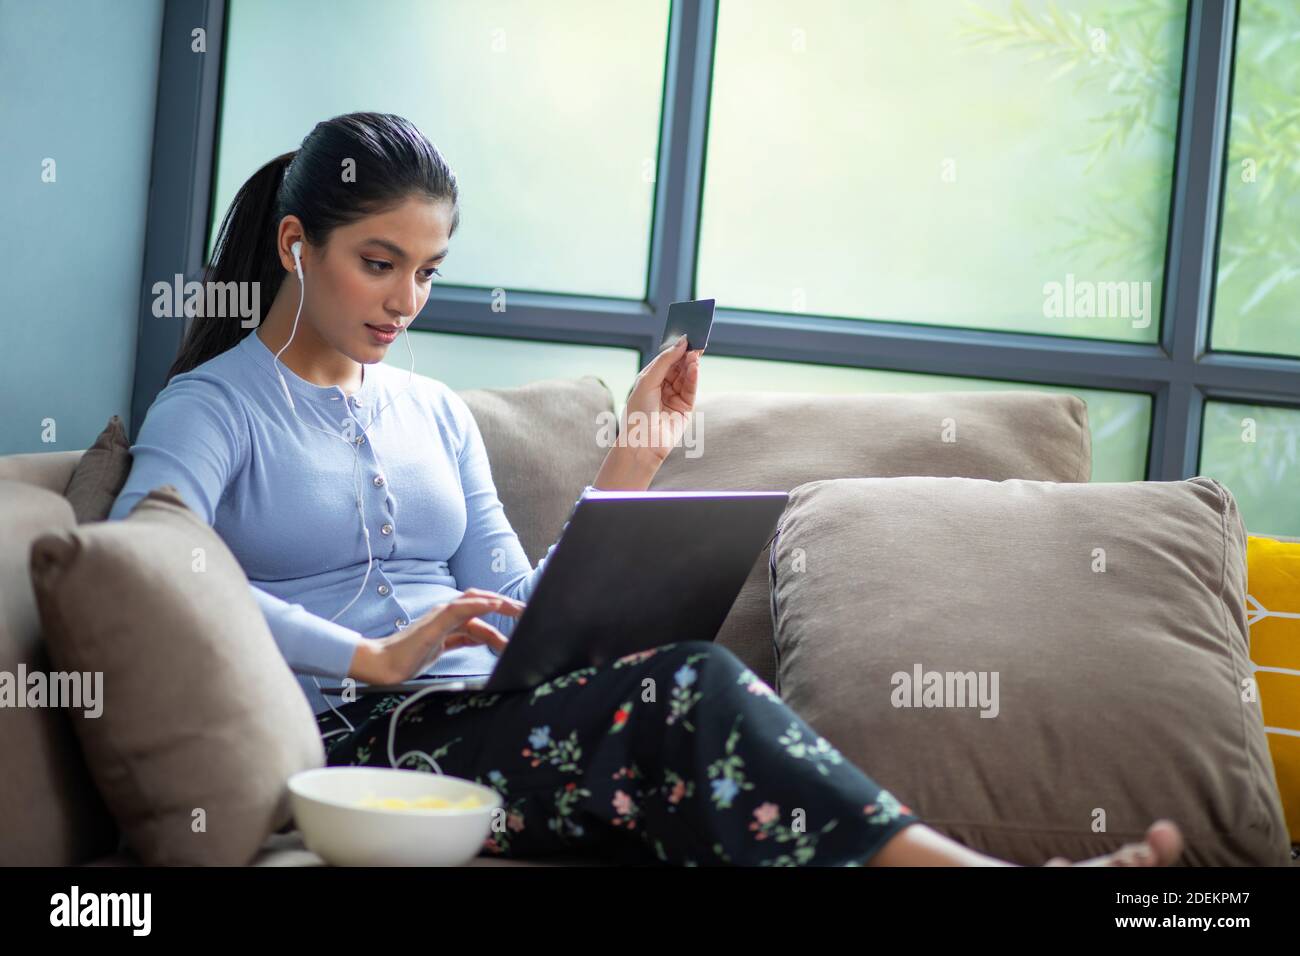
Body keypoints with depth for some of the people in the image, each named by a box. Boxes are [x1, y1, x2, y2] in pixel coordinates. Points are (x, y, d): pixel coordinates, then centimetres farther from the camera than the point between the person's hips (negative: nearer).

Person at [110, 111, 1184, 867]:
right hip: (349, 741, -5)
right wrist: (372, 657, -23)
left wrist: (631, 466, 10)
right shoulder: (212, 407, 4)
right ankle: (953, 860, -36)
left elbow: (519, 617, 16)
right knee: (686, 687, -28)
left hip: (483, 724, 6)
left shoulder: (436, 414, 23)